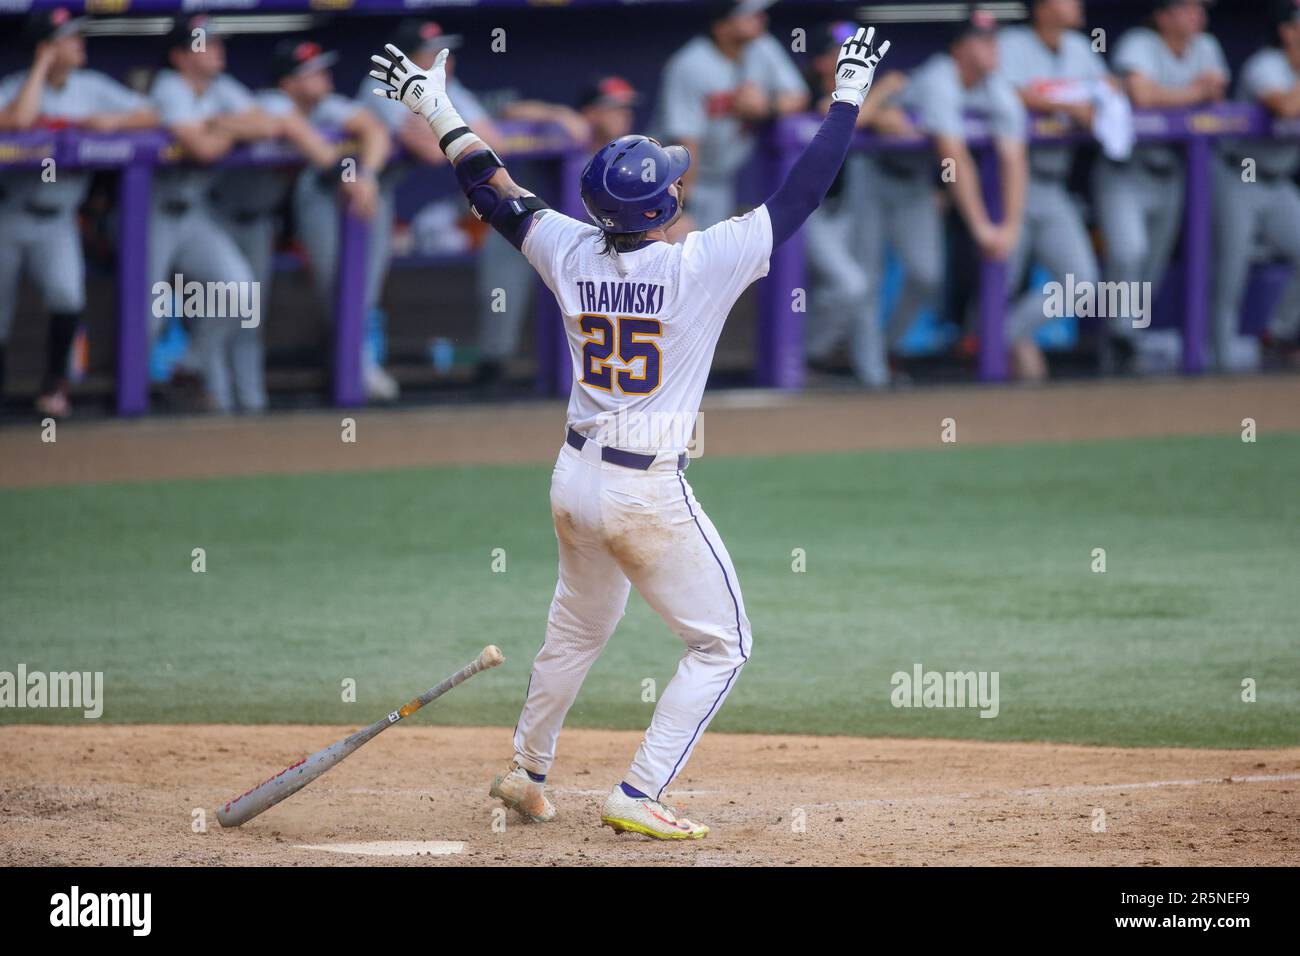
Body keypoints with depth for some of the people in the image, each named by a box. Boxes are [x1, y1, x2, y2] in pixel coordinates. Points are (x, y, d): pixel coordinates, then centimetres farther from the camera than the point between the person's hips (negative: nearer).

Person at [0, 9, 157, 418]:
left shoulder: (92, 88, 3)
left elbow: (149, 114, 2)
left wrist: (114, 121, -18)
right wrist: (42, 67, -19)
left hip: (57, 219, 1)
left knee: (67, 293, -24)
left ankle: (54, 383, -5)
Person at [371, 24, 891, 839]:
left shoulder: (572, 253, -2)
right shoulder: (703, 265, -17)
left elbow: (494, 192, 12)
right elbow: (802, 194, -14)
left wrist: (439, 111, 22)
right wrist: (849, 98, -6)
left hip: (576, 479, 7)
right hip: (649, 495, -7)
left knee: (579, 630, 27)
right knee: (722, 645, 6)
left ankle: (528, 776, 39)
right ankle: (637, 797, 0)